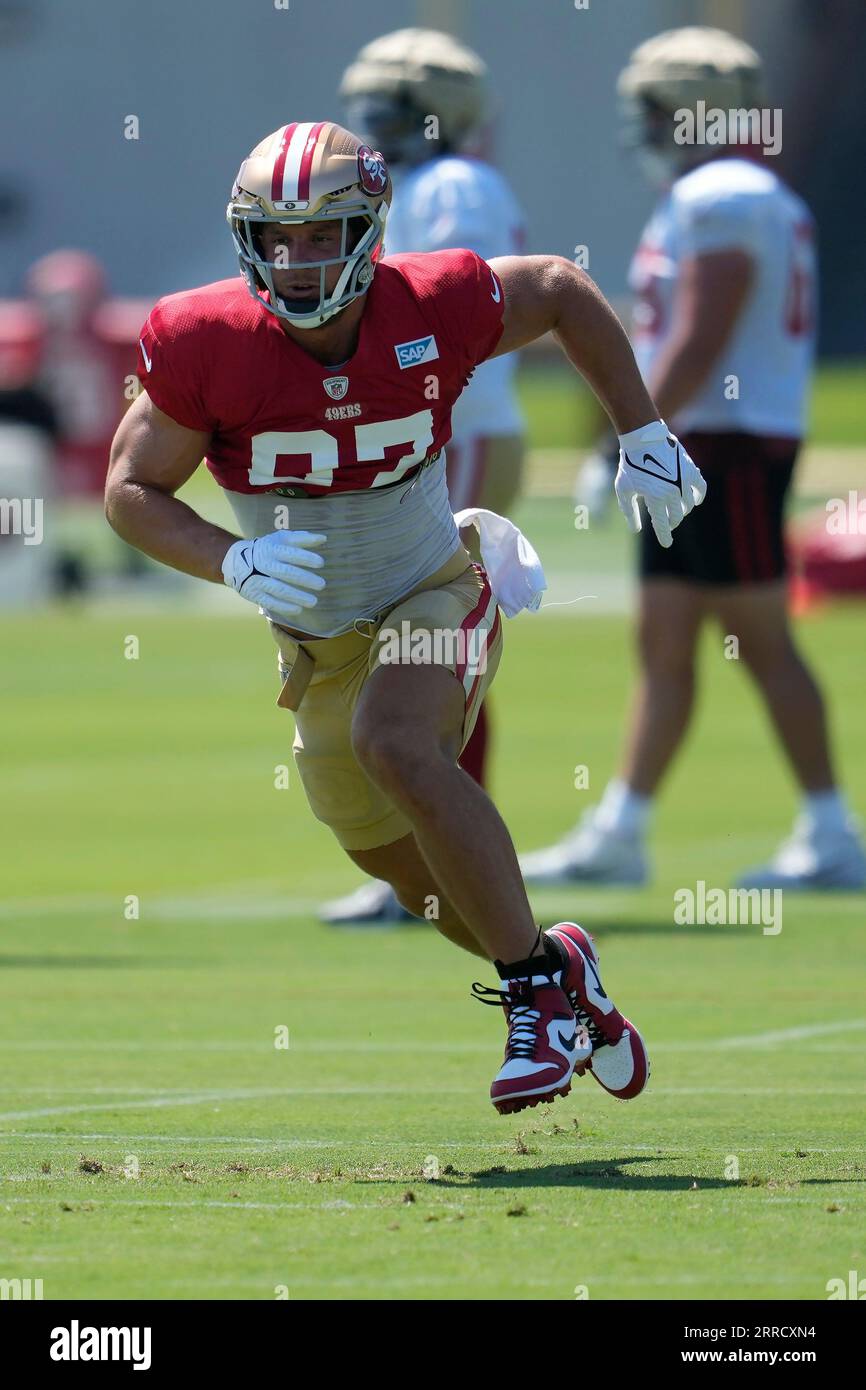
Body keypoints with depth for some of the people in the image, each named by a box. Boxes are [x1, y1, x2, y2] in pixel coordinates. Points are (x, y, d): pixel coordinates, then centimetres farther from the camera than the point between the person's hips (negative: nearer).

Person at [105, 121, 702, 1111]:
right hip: (320, 643, 3)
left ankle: (538, 978, -22)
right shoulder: (210, 346, -20)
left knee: (394, 747, -33)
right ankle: (574, 994, 39)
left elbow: (563, 292, 0)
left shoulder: (436, 310, -21)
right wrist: (236, 563, -28)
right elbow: (130, 490, -11)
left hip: (431, 600, -3)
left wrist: (643, 436, 1)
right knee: (417, 873, 13)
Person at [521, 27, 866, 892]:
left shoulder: (721, 199, -14)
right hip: (697, 454, 10)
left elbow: (699, 344, -21)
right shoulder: (730, 197, 17)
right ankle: (617, 834, 12)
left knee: (761, 643, -6)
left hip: (728, 447, -10)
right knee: (662, 646, 10)